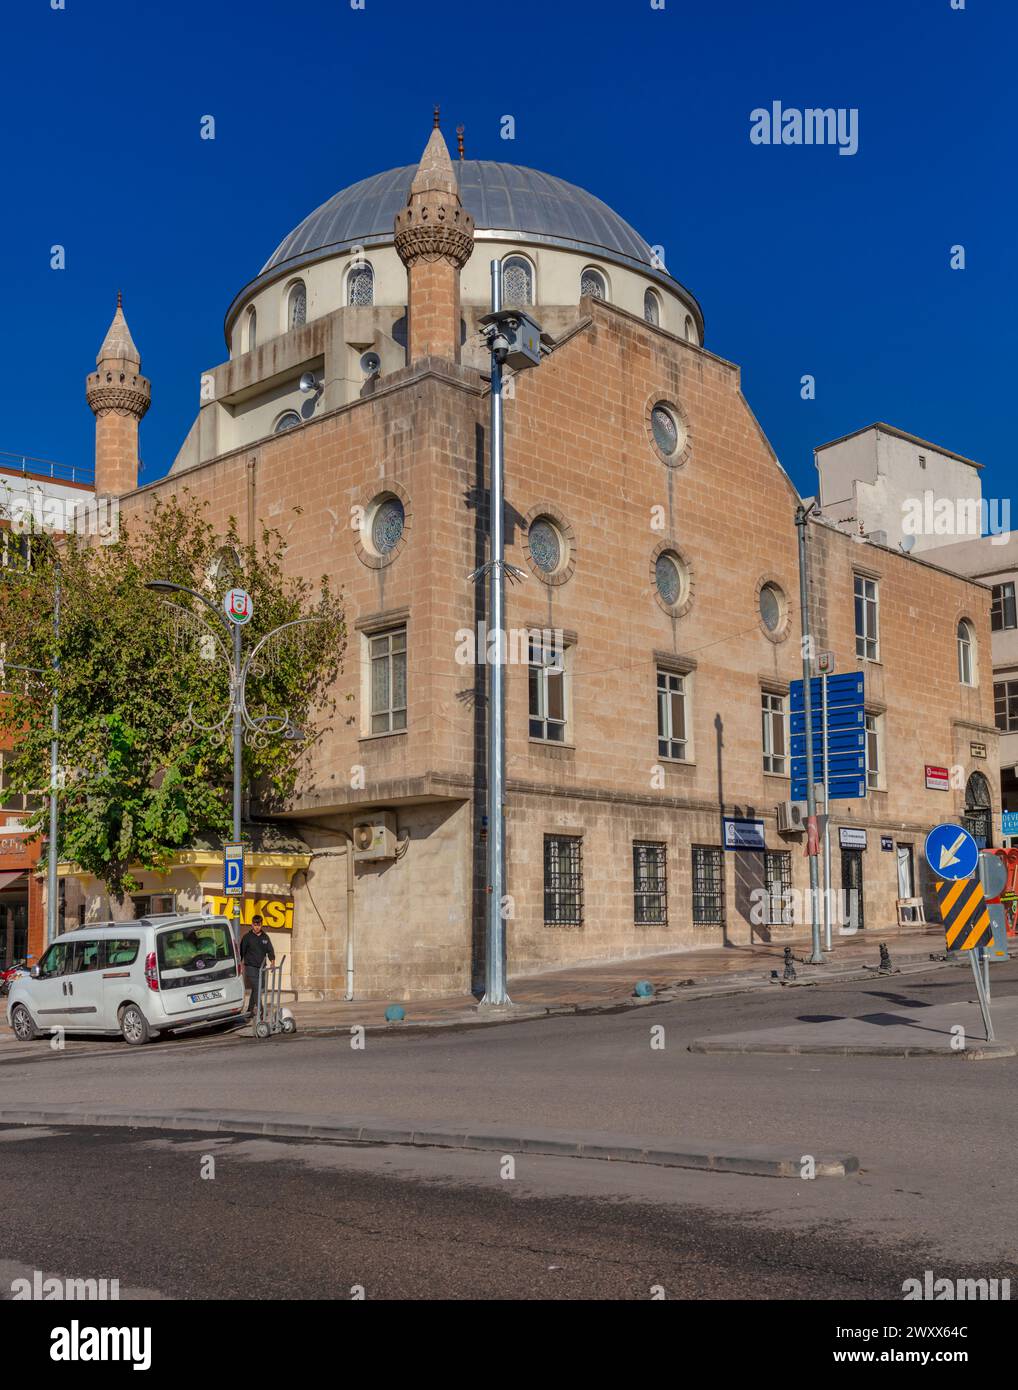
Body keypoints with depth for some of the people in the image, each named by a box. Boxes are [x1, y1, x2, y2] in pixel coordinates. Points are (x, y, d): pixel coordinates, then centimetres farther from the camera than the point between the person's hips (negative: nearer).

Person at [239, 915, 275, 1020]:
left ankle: (250, 1010, 22)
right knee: (257, 988, -16)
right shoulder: (247, 937, -1)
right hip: (250, 967, -4)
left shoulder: (265, 937, 9)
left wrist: (273, 961, -7)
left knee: (255, 989, 11)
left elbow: (270, 950, 8)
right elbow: (241, 952, 2)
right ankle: (258, 1009, -19)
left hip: (261, 967, 5)